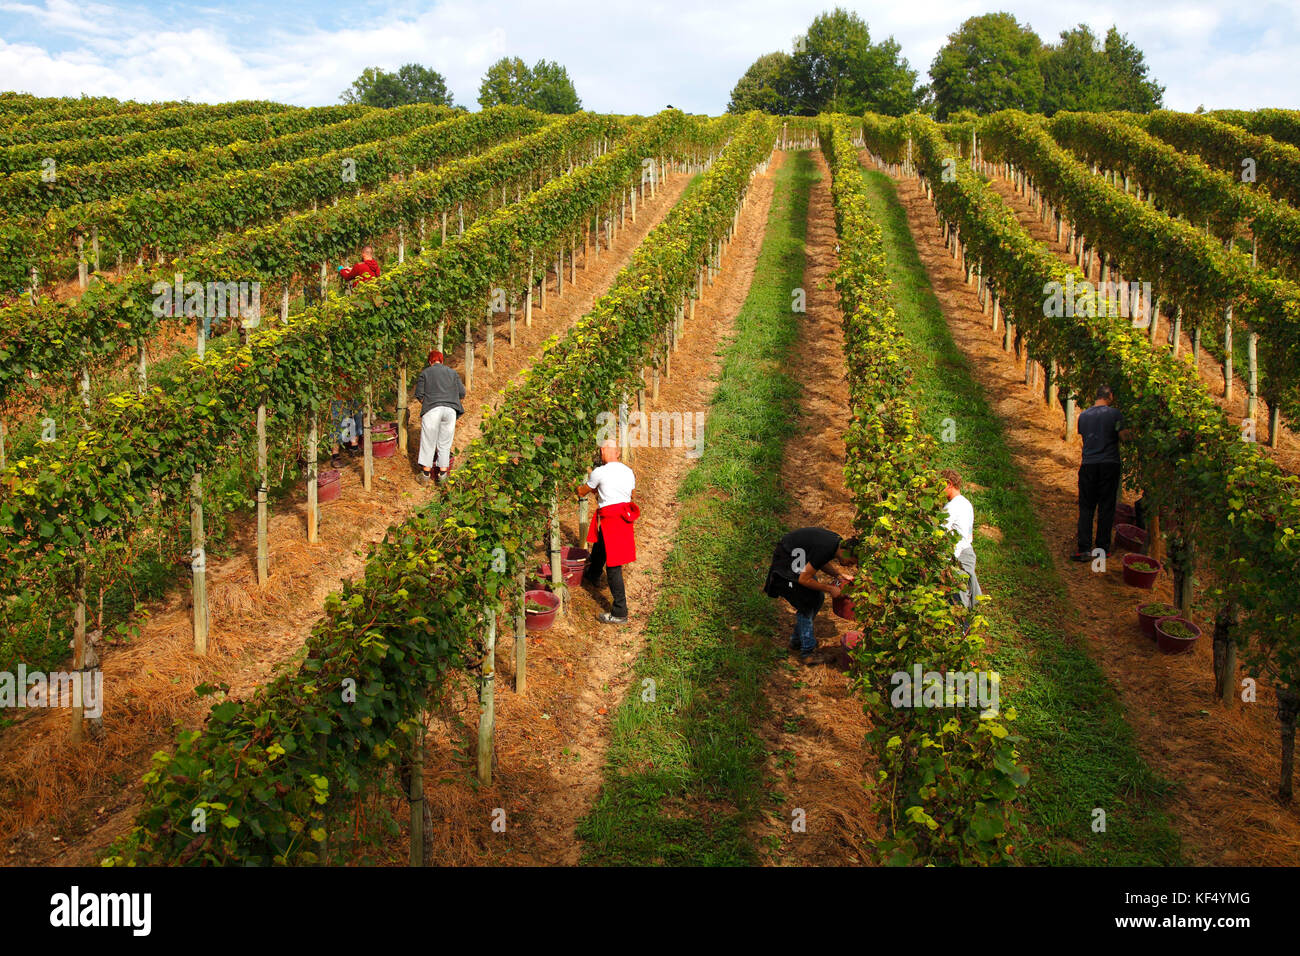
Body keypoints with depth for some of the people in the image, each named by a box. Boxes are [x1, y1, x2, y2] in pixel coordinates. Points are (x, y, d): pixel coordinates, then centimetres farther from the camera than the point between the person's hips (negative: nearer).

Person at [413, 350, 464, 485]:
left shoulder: (425, 373, 7)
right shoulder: (452, 372, 14)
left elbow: (418, 394, 3)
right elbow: (462, 393, 11)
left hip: (432, 409, -2)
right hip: (450, 410, 2)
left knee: (428, 443, 5)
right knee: (445, 443, 9)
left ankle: (426, 475, 6)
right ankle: (443, 474, 9)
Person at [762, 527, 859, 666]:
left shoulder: (838, 541, -6)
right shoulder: (825, 549, -33)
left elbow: (822, 562, 13)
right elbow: (804, 579, -26)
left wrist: (839, 574, -1)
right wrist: (830, 589, -17)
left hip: (801, 561, 10)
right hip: (785, 562, -10)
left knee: (818, 597, 10)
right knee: (805, 605, -12)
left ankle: (797, 640, 21)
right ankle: (808, 651, -5)